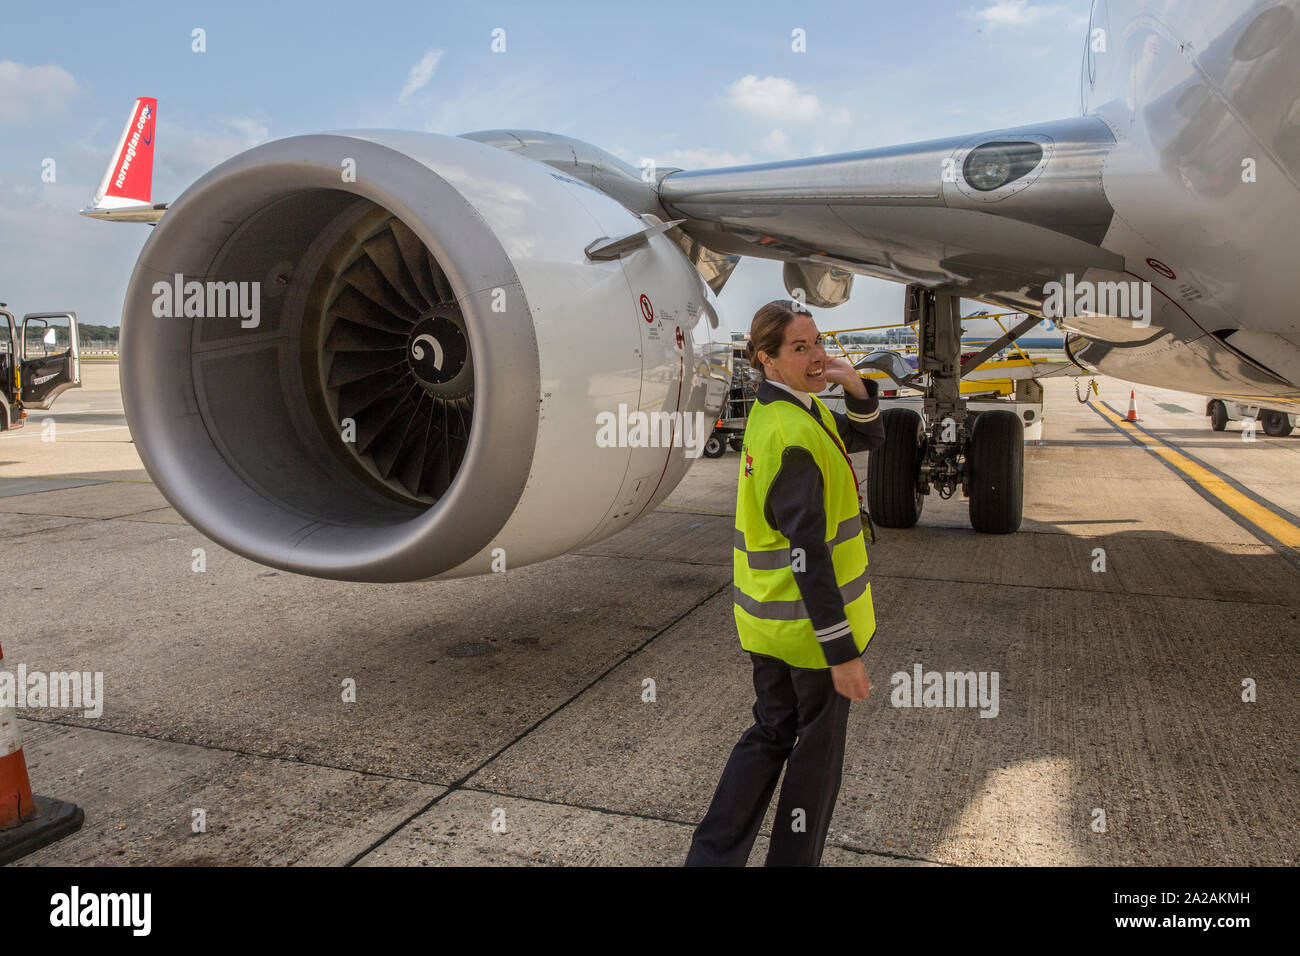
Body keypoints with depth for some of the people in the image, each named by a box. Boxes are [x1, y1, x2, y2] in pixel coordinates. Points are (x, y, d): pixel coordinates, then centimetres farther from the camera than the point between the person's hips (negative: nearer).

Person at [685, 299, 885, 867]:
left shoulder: (781, 410, 6)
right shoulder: (793, 435, -24)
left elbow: (868, 438, 15)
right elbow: (807, 554, -26)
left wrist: (857, 387, -6)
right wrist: (842, 651, -23)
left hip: (768, 620, 9)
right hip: (811, 623, -9)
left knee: (771, 734, 21)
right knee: (816, 753, 11)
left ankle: (712, 856, 27)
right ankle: (793, 859, 29)